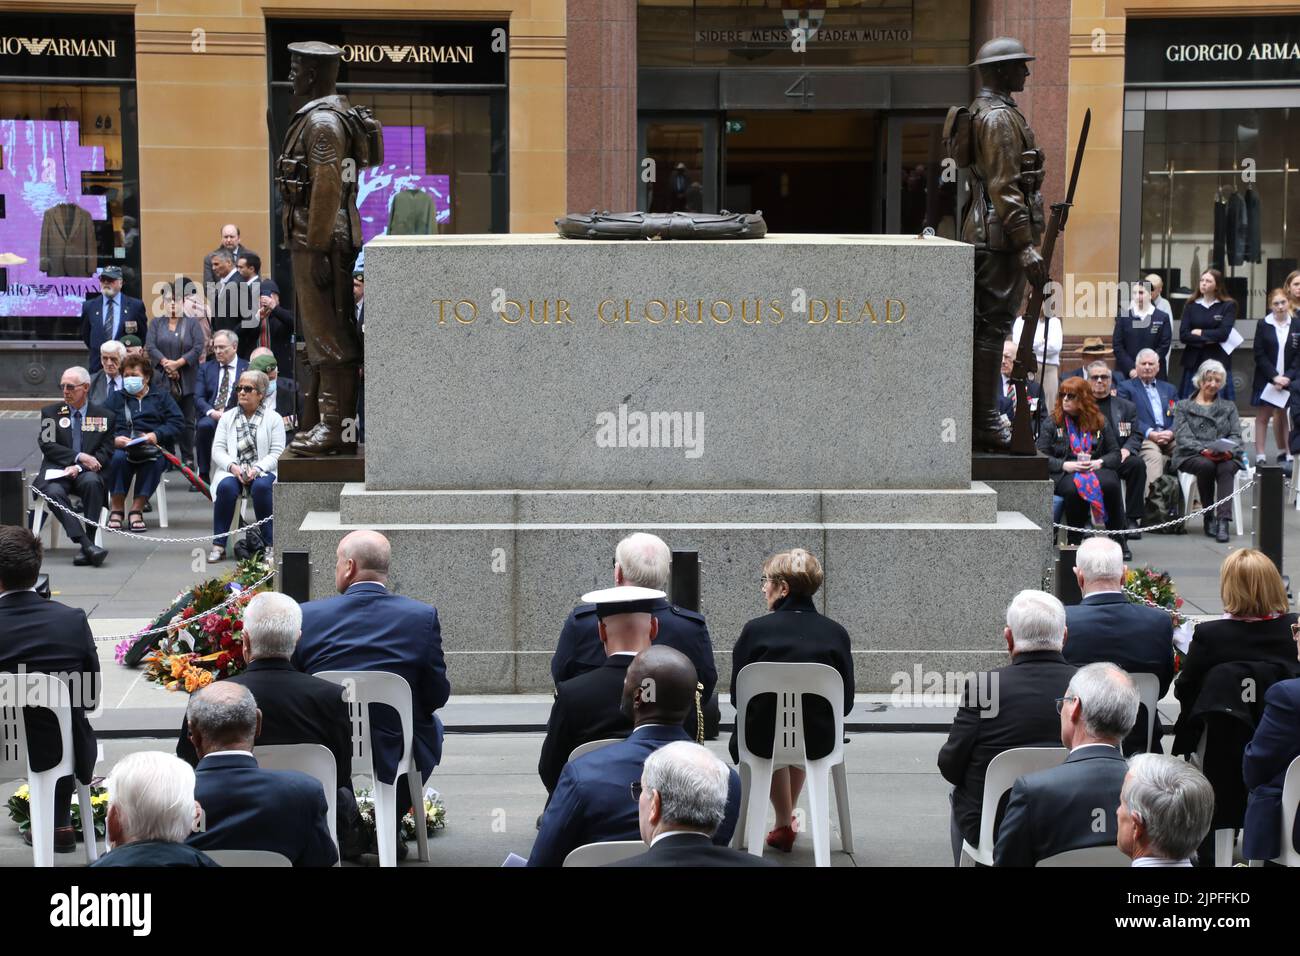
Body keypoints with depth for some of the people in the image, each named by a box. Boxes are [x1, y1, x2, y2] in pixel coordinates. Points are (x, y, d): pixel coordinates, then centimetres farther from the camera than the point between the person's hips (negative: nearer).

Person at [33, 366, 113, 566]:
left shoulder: (104, 416, 13)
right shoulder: (50, 412, 14)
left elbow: (106, 452, 4)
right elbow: (46, 445, 0)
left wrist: (79, 468, -13)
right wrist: (79, 457, -12)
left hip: (87, 473, 0)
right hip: (56, 471, 0)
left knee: (92, 482, -36)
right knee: (54, 492, -34)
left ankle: (87, 547, -35)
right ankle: (87, 545, -44)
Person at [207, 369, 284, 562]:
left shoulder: (273, 419, 8)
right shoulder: (227, 418, 16)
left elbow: (277, 453, -1)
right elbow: (217, 449, 7)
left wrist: (257, 469, -18)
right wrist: (232, 467, -13)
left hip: (262, 471, -2)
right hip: (232, 470, 2)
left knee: (261, 486, -36)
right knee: (226, 486, -33)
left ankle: (269, 544, -24)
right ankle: (218, 544, -26)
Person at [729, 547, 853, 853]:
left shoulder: (755, 630, -13)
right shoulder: (836, 633, -7)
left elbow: (737, 696, -5)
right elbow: (846, 703, -2)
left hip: (763, 739, -2)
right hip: (819, 742, 2)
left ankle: (785, 822, 41)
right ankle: (788, 819, 50)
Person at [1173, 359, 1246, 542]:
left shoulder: (1229, 407, 24)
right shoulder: (1183, 407, 16)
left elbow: (1236, 435, 12)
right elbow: (1182, 437, 1)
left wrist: (1229, 450, -12)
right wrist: (1204, 450, -18)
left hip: (1225, 457, 1)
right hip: (1192, 456, -1)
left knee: (1227, 468, -34)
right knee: (1206, 465, -36)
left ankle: (1223, 521, -44)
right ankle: (1208, 518, -26)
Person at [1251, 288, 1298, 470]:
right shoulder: (1263, 325, -3)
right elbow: (1259, 354, -5)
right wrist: (1274, 376, -13)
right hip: (1266, 378, -2)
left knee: (1282, 414, 10)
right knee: (1263, 415, -1)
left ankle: (1284, 451, 17)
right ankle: (1260, 454, -2)